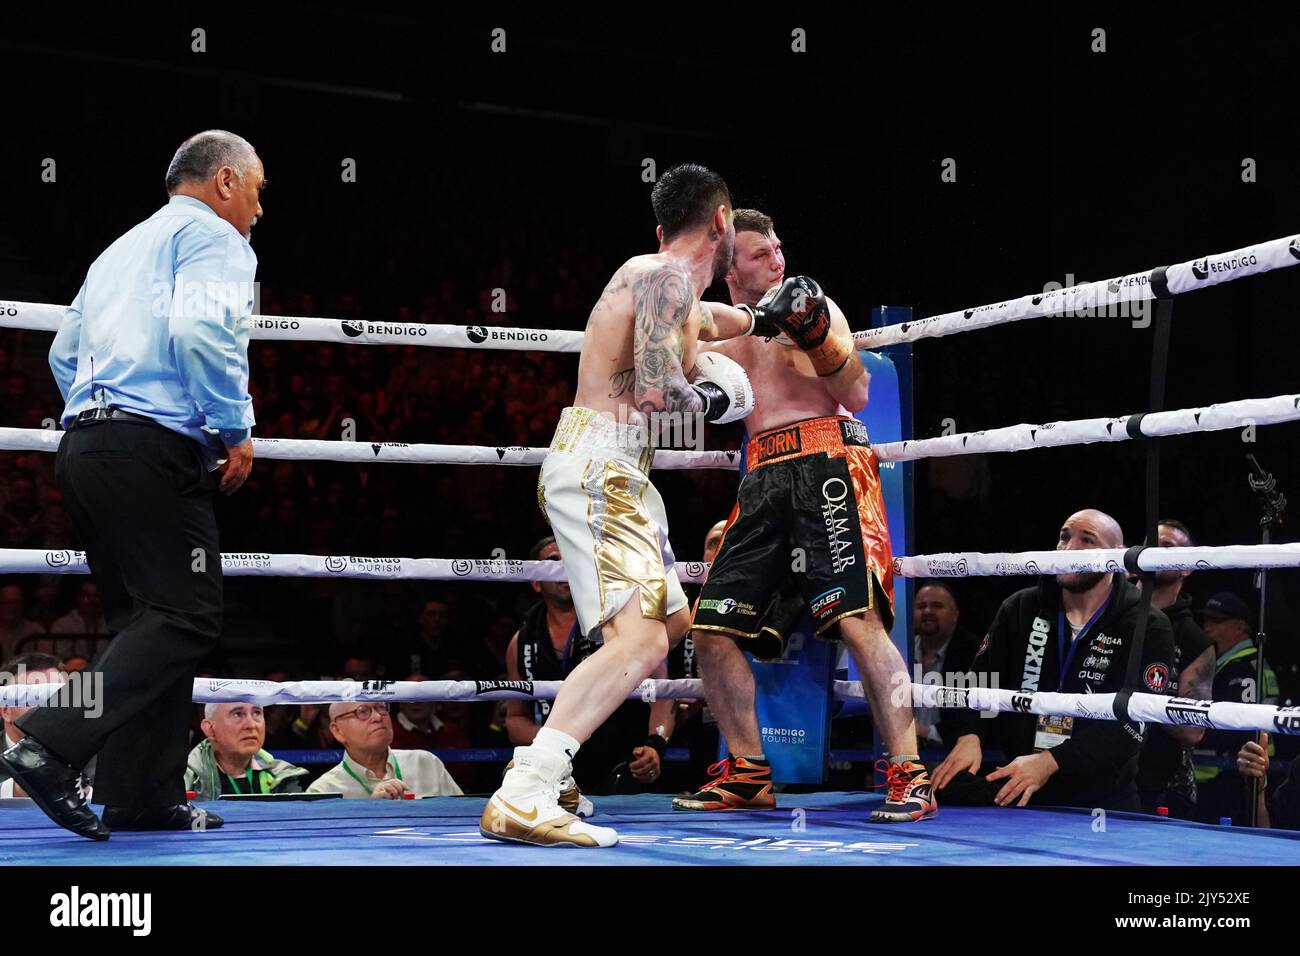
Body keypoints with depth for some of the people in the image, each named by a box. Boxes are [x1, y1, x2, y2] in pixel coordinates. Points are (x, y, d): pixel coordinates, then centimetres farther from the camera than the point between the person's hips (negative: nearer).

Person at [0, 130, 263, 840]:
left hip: (83, 443, 9)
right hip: (154, 448, -9)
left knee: (145, 620, 12)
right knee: (188, 617, -10)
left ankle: (142, 795, 11)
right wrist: (236, 429, -11)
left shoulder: (122, 248, 27)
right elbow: (201, 329, -19)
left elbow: (64, 351, 28)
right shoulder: (213, 236, -1)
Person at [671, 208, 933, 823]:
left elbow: (856, 396, -1)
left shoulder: (810, 307, 8)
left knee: (858, 620, -19)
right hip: (764, 478, 6)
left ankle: (910, 777, -17)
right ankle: (748, 774, 14)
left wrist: (817, 335, -14)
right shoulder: (719, 334, 21)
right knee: (712, 627, 2)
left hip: (828, 461, -6)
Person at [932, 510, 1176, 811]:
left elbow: (1131, 722, -15)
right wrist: (970, 736, -16)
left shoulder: (1148, 628, -6)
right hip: (1011, 790, 1)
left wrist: (1050, 762, -26)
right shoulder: (1020, 609, 8)